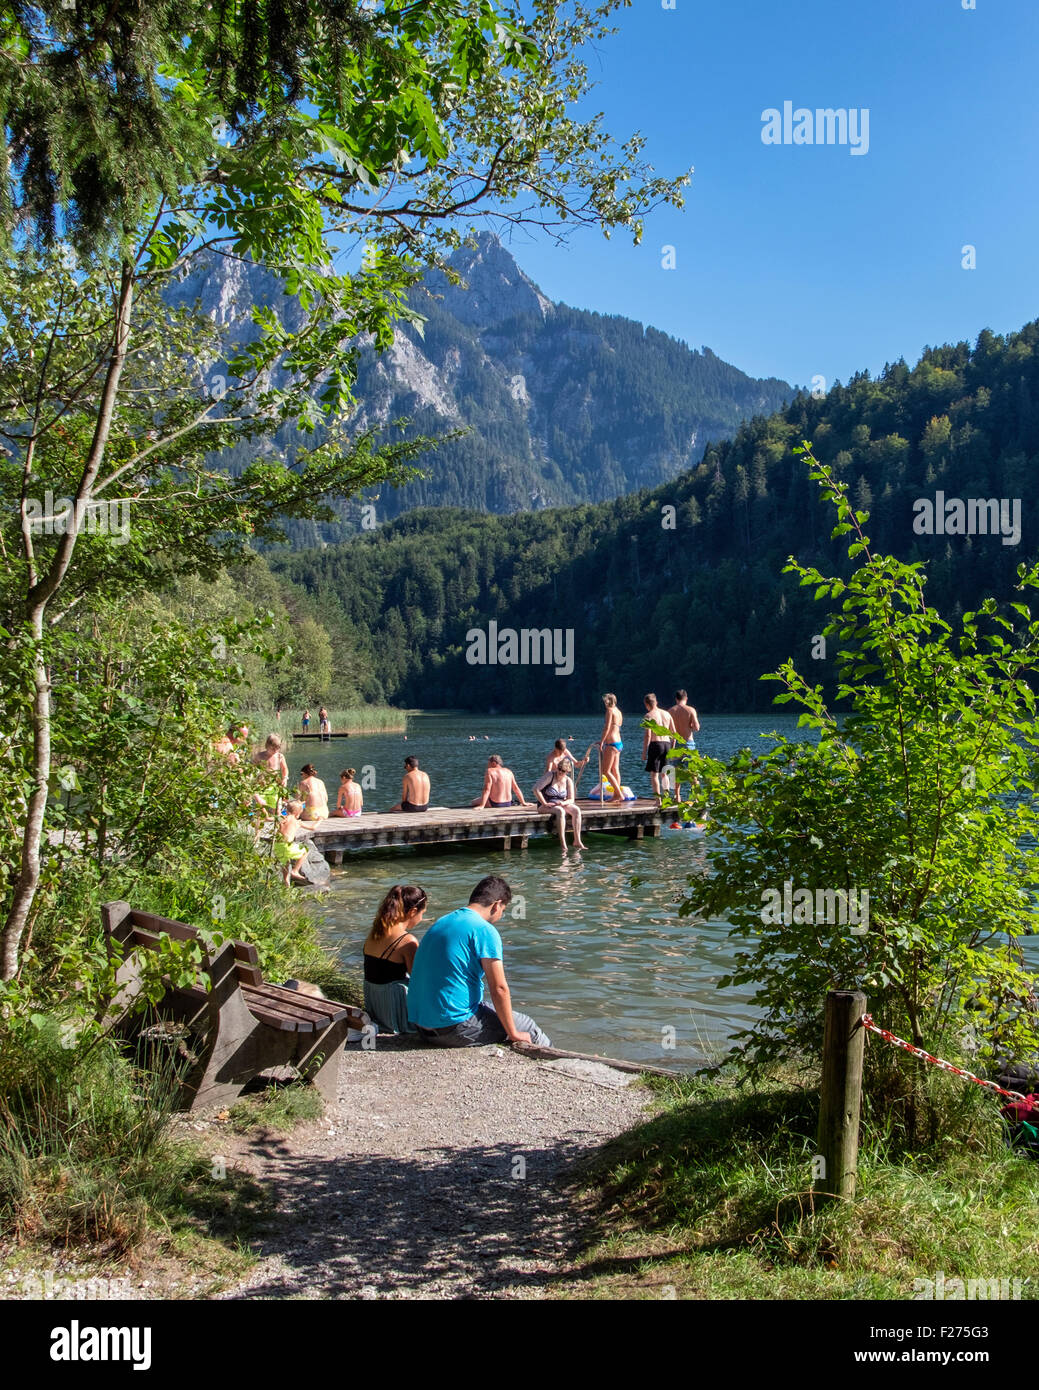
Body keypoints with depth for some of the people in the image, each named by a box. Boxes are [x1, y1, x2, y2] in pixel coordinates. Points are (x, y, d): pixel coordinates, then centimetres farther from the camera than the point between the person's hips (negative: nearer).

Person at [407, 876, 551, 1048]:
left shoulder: (440, 922, 13)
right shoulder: (485, 931, -11)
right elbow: (499, 988, -13)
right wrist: (513, 1034, -2)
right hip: (453, 1029, -8)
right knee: (528, 1027, 10)